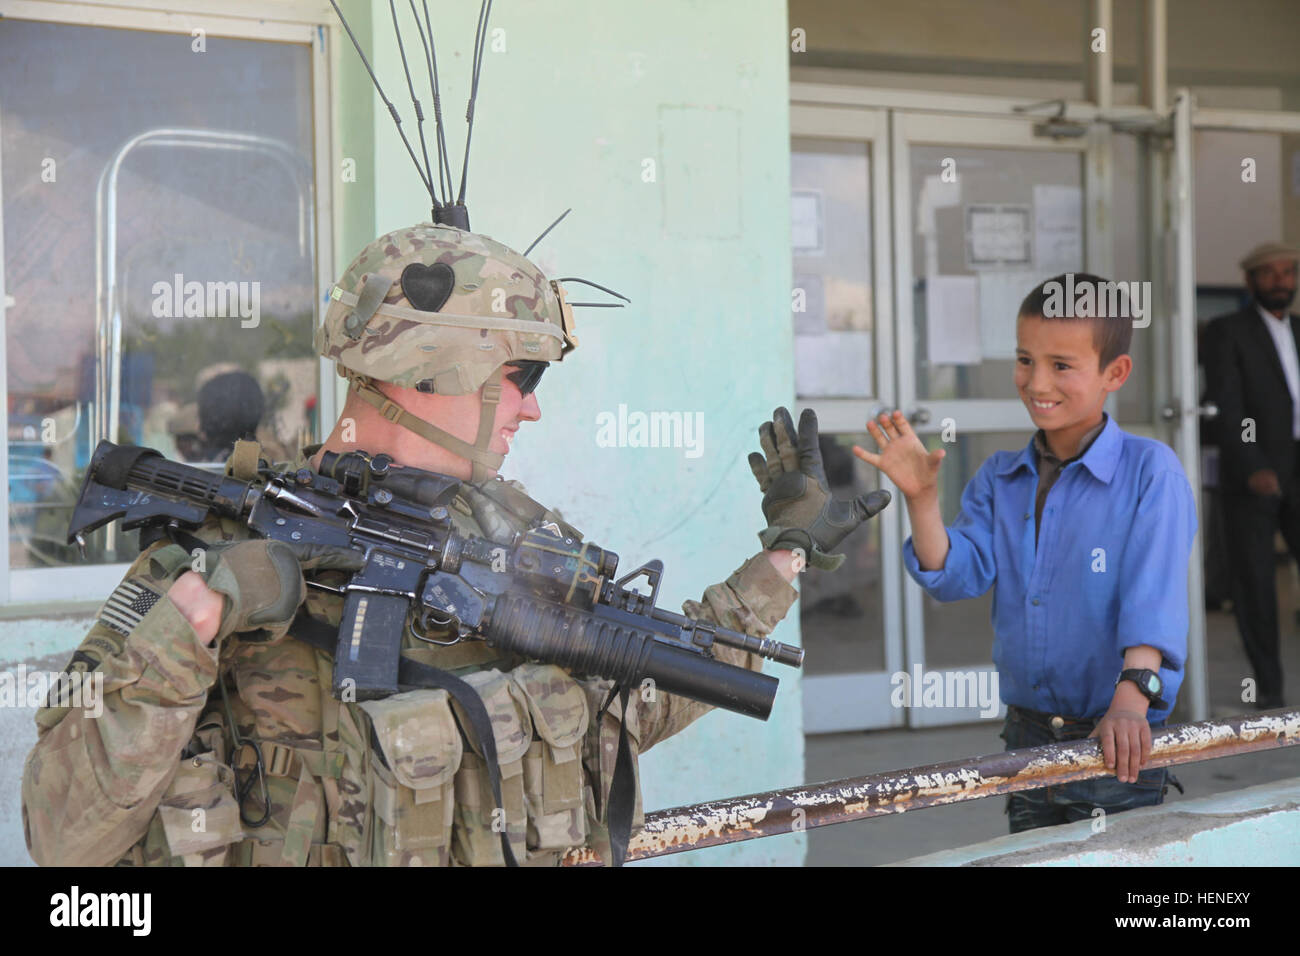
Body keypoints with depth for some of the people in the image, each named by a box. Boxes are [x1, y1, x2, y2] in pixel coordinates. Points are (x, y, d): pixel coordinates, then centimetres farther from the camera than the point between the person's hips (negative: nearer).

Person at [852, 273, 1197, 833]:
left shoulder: (1149, 471, -9)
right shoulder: (999, 478, 8)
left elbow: (1154, 595, -20)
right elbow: (957, 576, -1)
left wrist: (1132, 695, -34)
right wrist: (921, 497, -15)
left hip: (1113, 744, -5)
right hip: (1026, 738, 5)